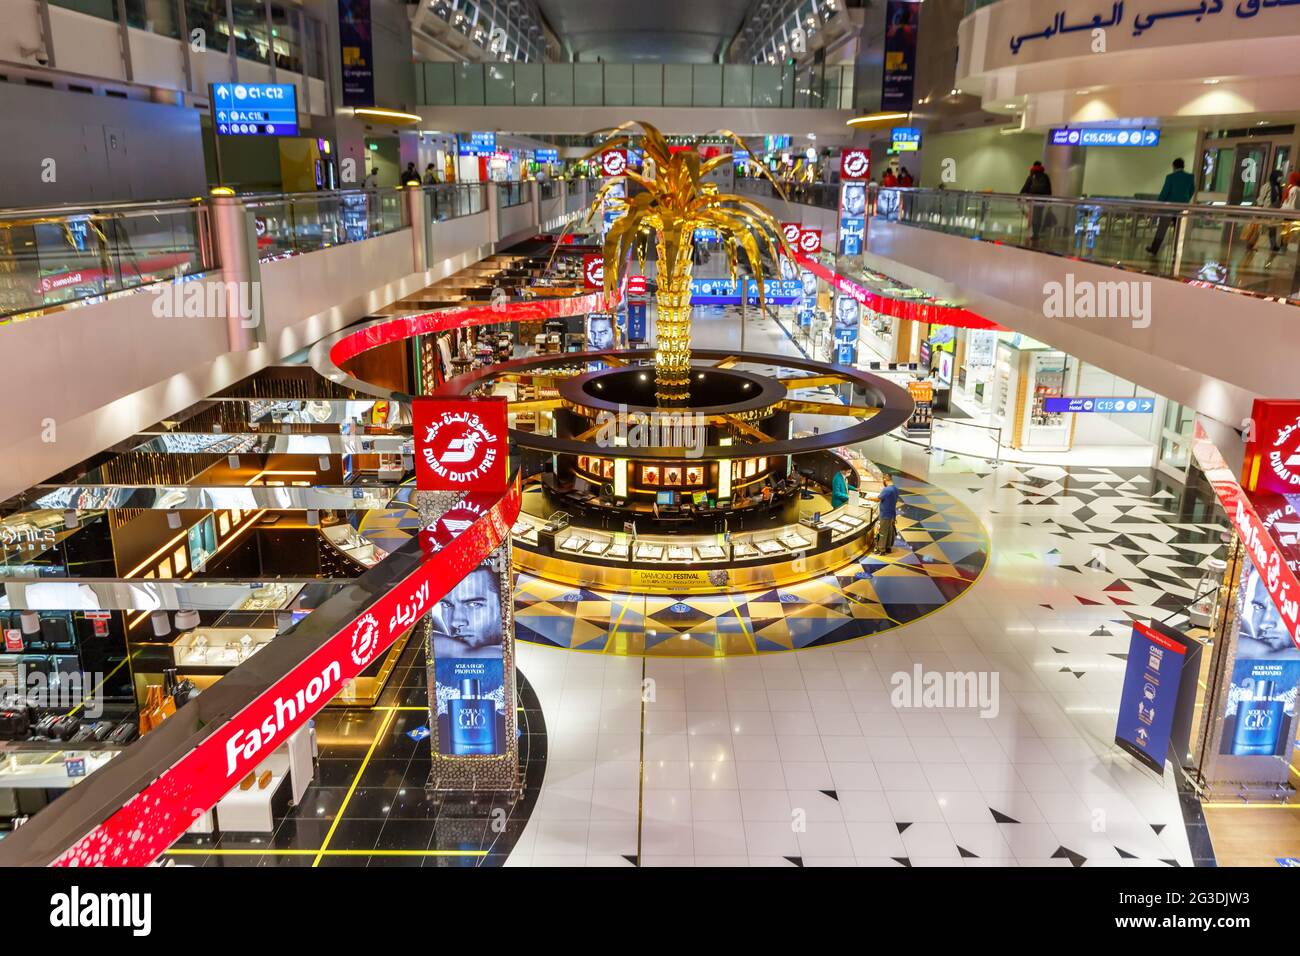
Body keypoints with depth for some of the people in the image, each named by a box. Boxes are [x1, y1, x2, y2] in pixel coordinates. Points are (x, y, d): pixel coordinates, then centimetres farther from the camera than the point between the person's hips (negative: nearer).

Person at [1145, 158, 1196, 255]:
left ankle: (1153, 250, 17)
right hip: (1182, 207, 3)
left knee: (1161, 229, 7)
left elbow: (1164, 192, -12)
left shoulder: (1170, 177, -13)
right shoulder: (1191, 177, -1)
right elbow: (1192, 192, 9)